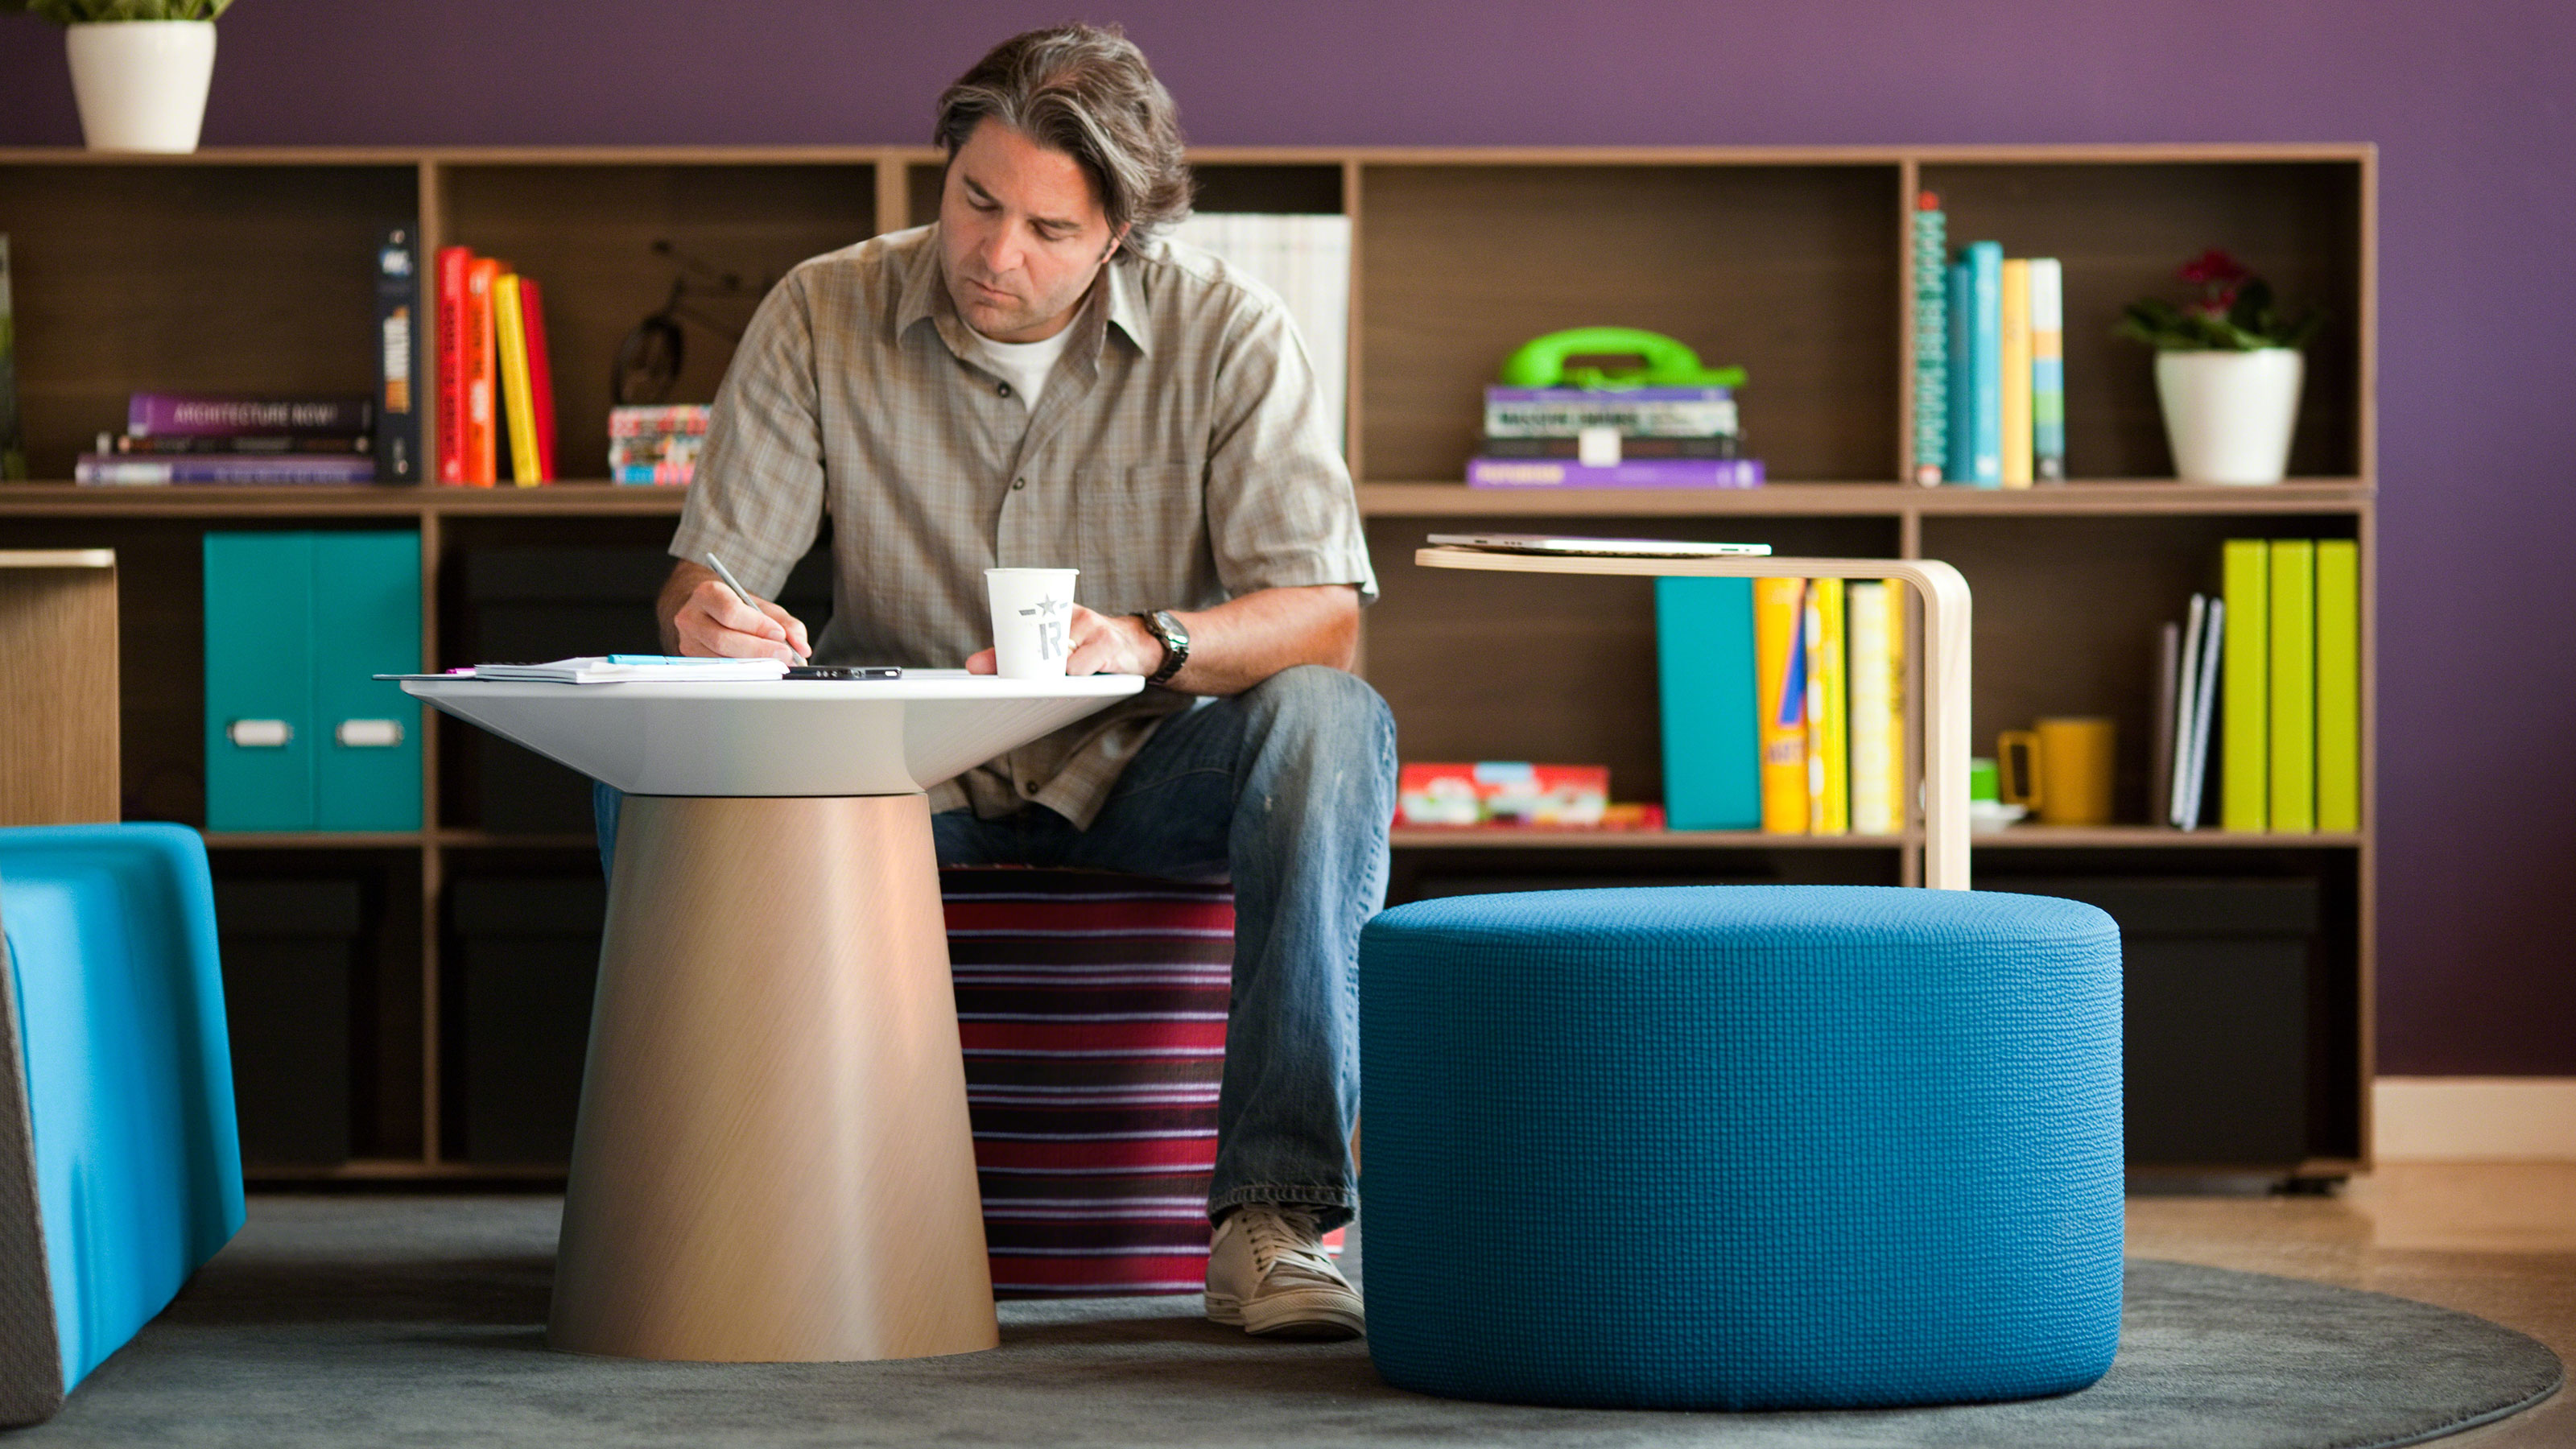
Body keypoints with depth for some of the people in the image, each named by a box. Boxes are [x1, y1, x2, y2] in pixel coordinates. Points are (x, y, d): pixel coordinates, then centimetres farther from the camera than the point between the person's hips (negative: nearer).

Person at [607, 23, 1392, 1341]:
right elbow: (707, 576, -5)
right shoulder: (822, 317, -6)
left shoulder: (1228, 334, -9)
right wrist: (706, 619, -32)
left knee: (1328, 725, -33)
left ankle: (1274, 1211, -34)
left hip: (1142, 770, -1)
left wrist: (1148, 640, -36)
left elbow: (1323, 614, -16)